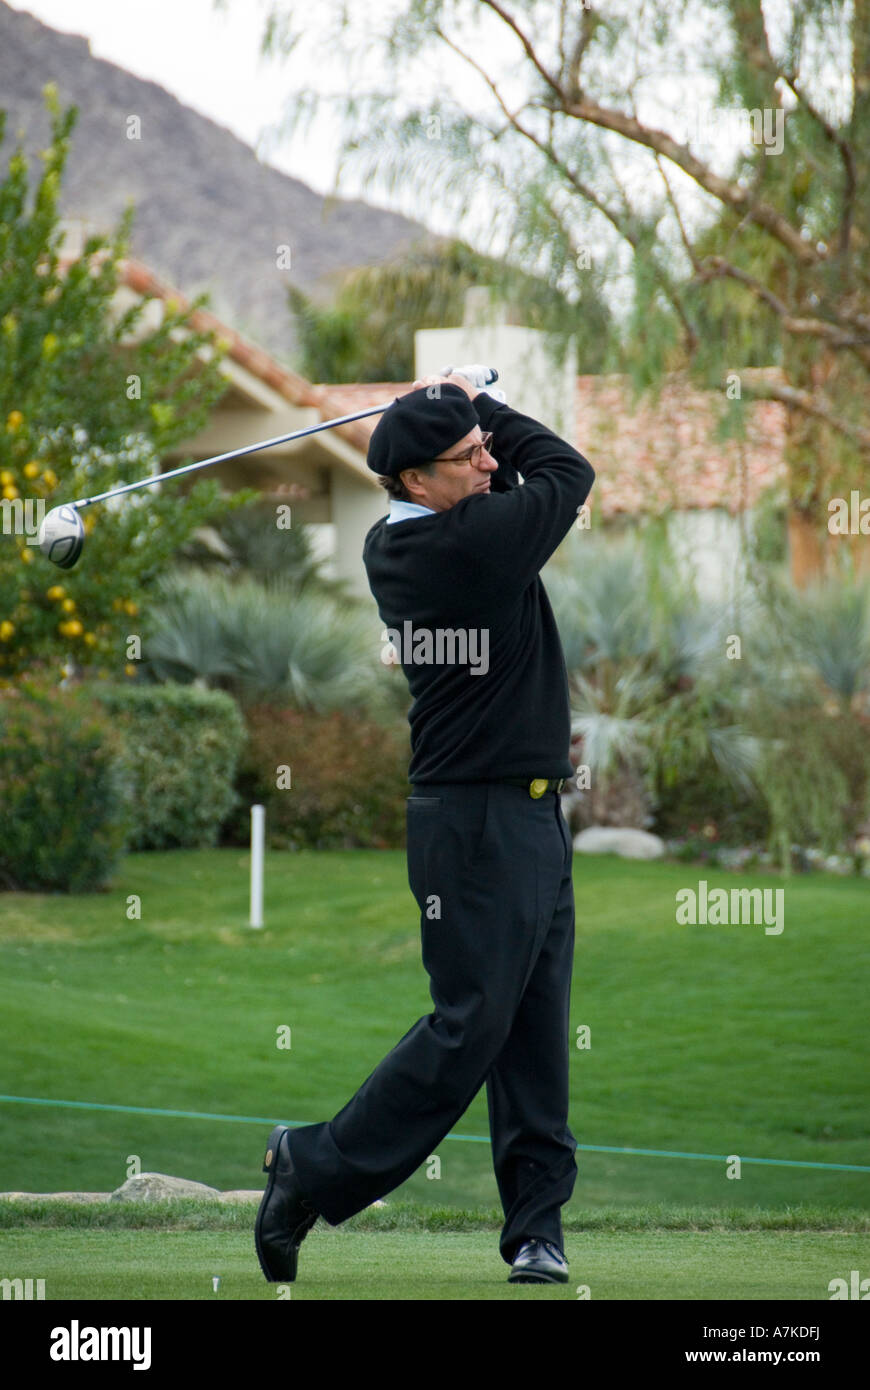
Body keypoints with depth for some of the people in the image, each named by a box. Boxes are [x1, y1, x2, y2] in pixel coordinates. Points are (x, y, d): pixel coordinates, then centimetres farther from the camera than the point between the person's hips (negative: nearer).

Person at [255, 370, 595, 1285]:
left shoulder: (390, 548, 7)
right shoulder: (475, 544, -19)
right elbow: (568, 471, -2)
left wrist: (463, 415, 8)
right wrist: (484, 404, 8)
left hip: (530, 816, 9)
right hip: (483, 822, -9)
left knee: (535, 1028, 6)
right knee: (471, 1022, -7)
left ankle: (536, 1226, 4)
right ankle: (318, 1170, 1)